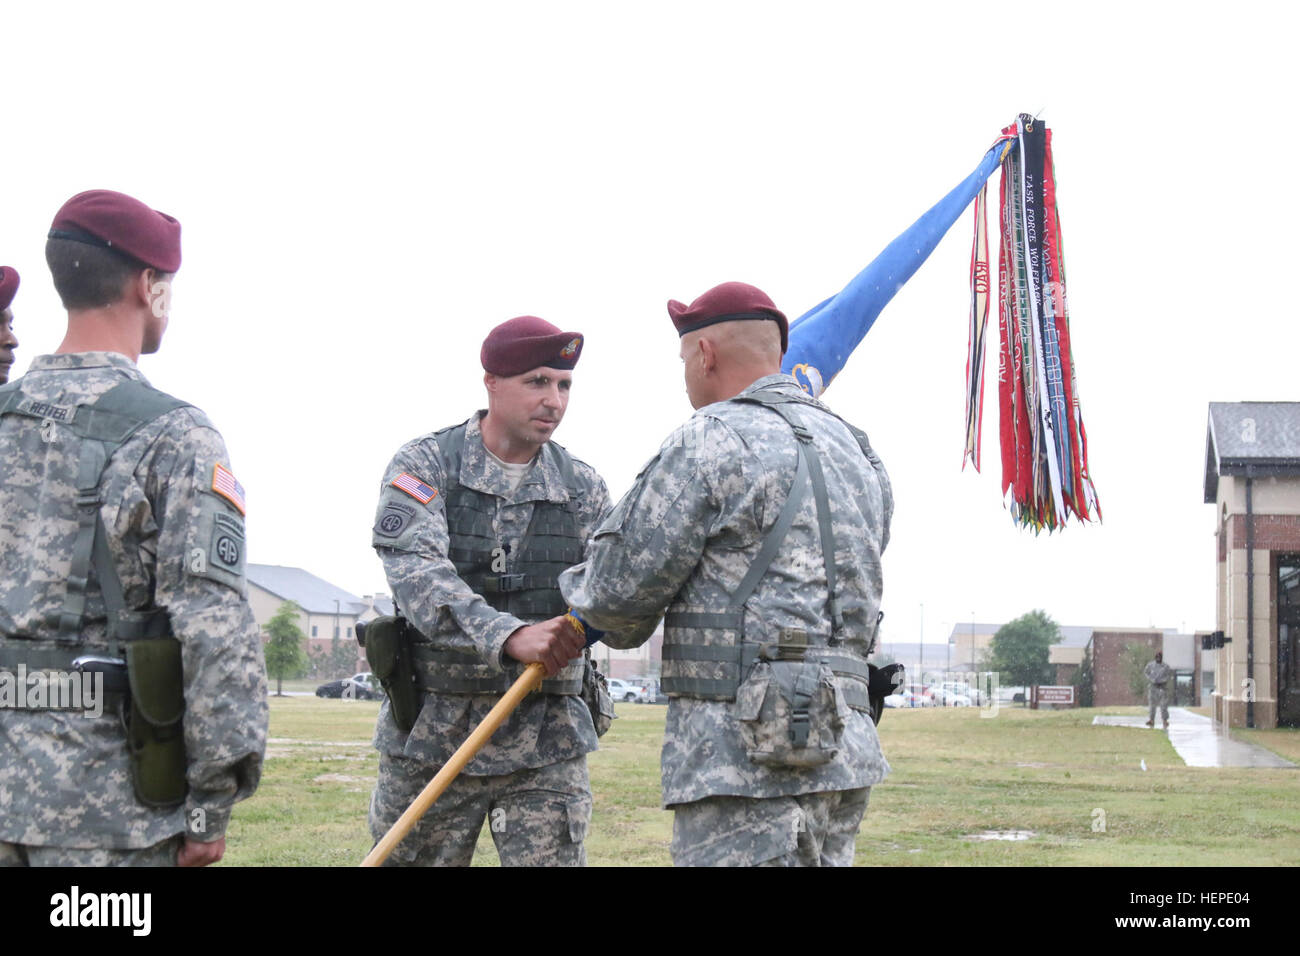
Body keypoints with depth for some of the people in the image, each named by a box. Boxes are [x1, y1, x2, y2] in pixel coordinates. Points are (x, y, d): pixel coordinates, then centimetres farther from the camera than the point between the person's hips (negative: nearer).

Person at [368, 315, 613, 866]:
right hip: (432, 734, -1)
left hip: (546, 742, 2)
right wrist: (511, 636, -35)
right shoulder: (424, 466, -3)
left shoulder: (582, 489, 7)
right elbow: (417, 574, -20)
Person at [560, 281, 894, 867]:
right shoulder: (857, 453, 18)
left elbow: (619, 588, -7)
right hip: (844, 747, 8)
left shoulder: (711, 441, -7)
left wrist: (578, 590, 18)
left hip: (742, 758, -8)